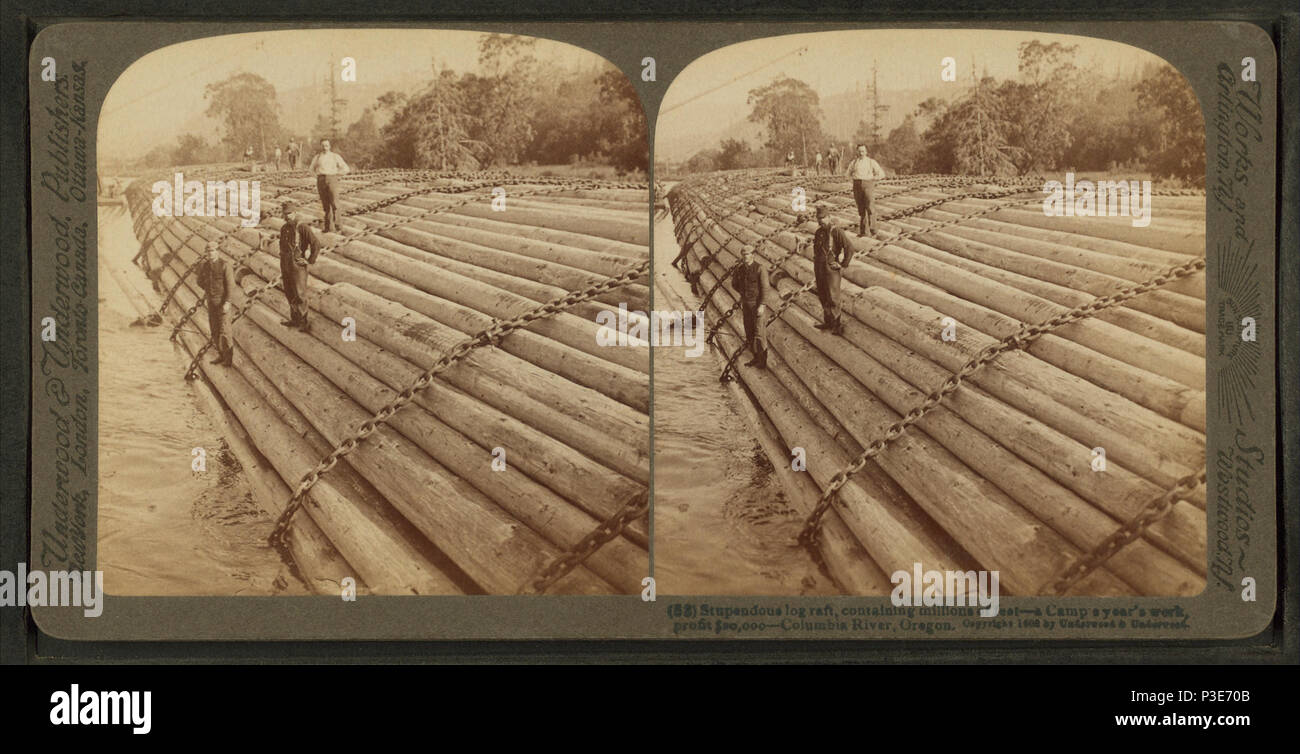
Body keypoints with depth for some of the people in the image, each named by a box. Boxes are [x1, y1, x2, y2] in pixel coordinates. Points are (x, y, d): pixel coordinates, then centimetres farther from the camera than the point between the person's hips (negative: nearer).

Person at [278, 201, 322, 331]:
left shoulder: (302, 227, -16)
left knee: (299, 295, -3)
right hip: (286, 265, 8)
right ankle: (294, 320, 26)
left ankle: (303, 323, 4)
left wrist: (310, 261, -16)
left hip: (298, 266, -8)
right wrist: (281, 270, 17)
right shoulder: (284, 228, 9)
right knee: (289, 294, 15)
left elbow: (316, 244, -20)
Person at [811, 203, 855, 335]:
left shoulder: (836, 231, -15)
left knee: (832, 298, -3)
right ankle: (827, 322, 25)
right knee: (823, 297, 14)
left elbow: (849, 247, -19)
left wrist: (843, 265, -16)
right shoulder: (819, 232, 9)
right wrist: (814, 266, 20)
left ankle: (836, 324, 4)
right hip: (819, 269, 8)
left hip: (831, 269, -8)